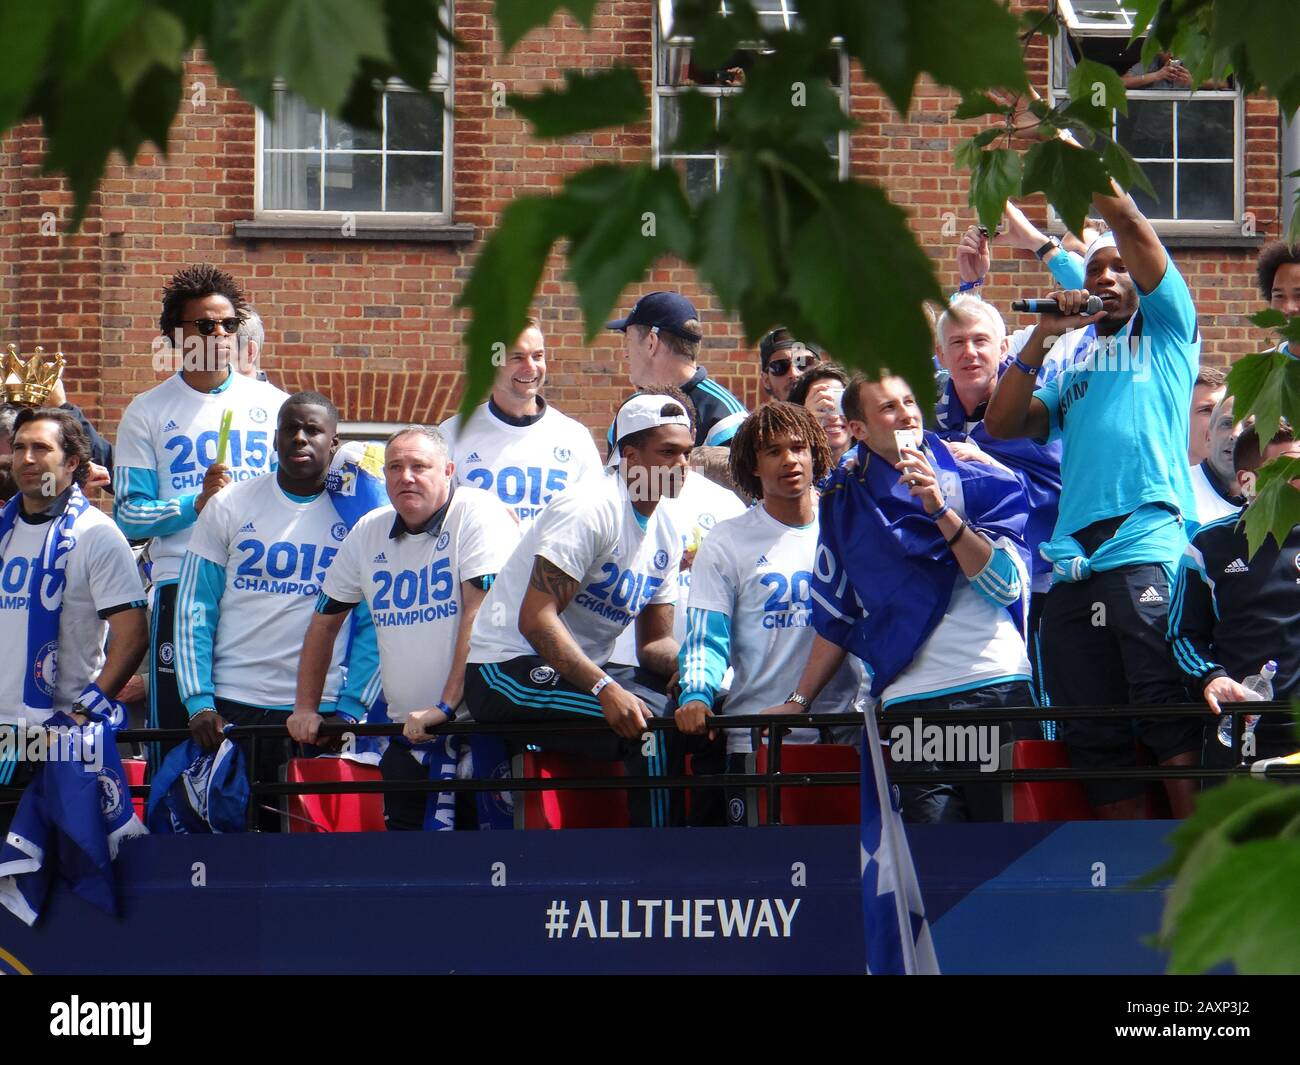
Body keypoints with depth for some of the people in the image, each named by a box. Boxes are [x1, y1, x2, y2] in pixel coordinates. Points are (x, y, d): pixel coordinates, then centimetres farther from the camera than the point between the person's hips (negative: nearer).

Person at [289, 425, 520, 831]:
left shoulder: (478, 514, -9)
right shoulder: (368, 532, 9)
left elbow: (482, 614, -18)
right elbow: (326, 621, 20)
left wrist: (447, 707, -23)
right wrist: (306, 708, 15)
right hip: (408, 739, 6)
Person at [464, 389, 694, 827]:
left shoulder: (665, 535, 11)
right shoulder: (589, 511, -17)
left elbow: (654, 643, 15)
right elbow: (535, 619, -25)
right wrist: (605, 690, -34)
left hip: (577, 670, 9)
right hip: (508, 671, -9)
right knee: (650, 725, -26)